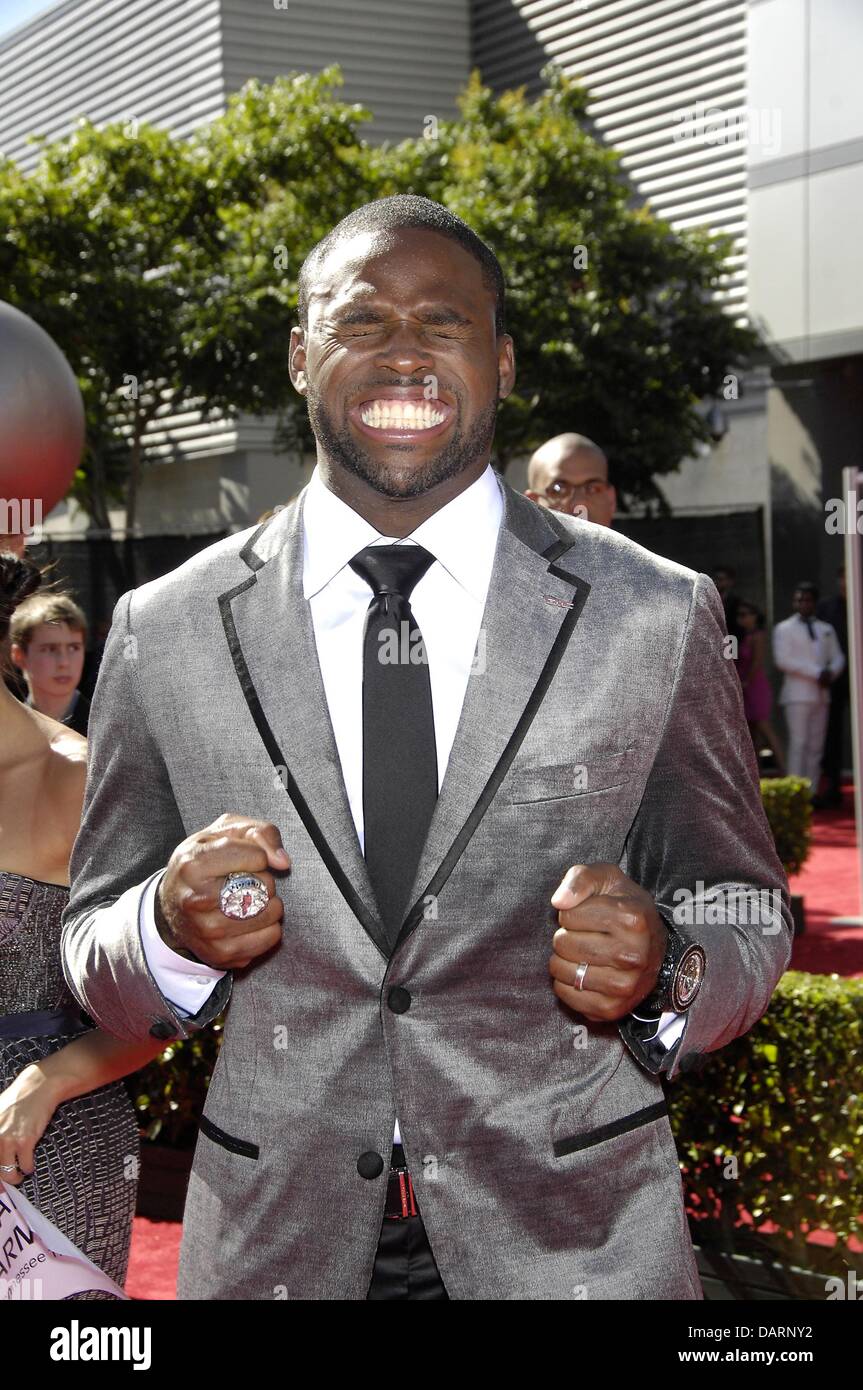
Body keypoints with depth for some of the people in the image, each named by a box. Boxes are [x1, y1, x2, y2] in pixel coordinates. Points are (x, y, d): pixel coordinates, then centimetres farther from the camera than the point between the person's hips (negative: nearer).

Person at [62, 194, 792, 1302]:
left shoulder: (660, 615, -5)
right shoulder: (163, 632, -3)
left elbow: (744, 918, 1)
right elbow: (94, 952, 2)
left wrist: (666, 977, -21)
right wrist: (171, 928, -20)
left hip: (576, 1239, -1)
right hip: (273, 1241, 1)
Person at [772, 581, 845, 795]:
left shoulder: (826, 629, 15)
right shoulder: (784, 629, 2)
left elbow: (837, 658, 14)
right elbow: (783, 659, -10)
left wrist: (831, 672, -10)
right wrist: (816, 673, -15)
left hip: (821, 694, 5)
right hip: (798, 695, -5)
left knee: (816, 746, 4)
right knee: (799, 744, -10)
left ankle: (812, 792, 6)